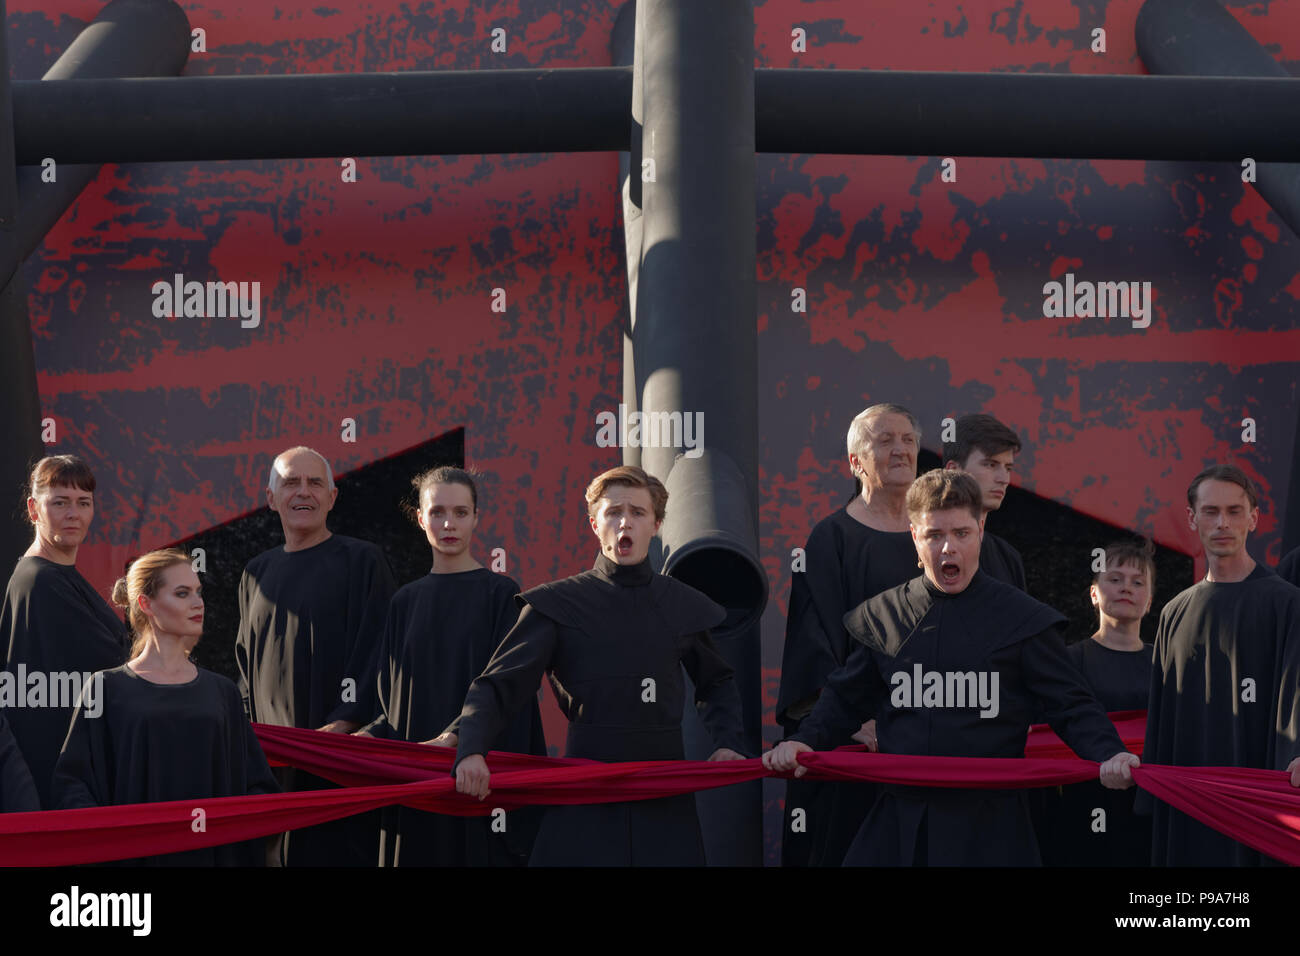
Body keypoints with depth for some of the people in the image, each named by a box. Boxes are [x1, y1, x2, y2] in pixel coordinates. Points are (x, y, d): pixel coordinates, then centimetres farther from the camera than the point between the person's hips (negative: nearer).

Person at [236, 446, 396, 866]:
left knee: (342, 850, -6)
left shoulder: (362, 562, 0)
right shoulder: (258, 574, 15)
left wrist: (342, 725, -18)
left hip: (346, 752, -5)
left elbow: (375, 651, -7)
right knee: (277, 855, 2)